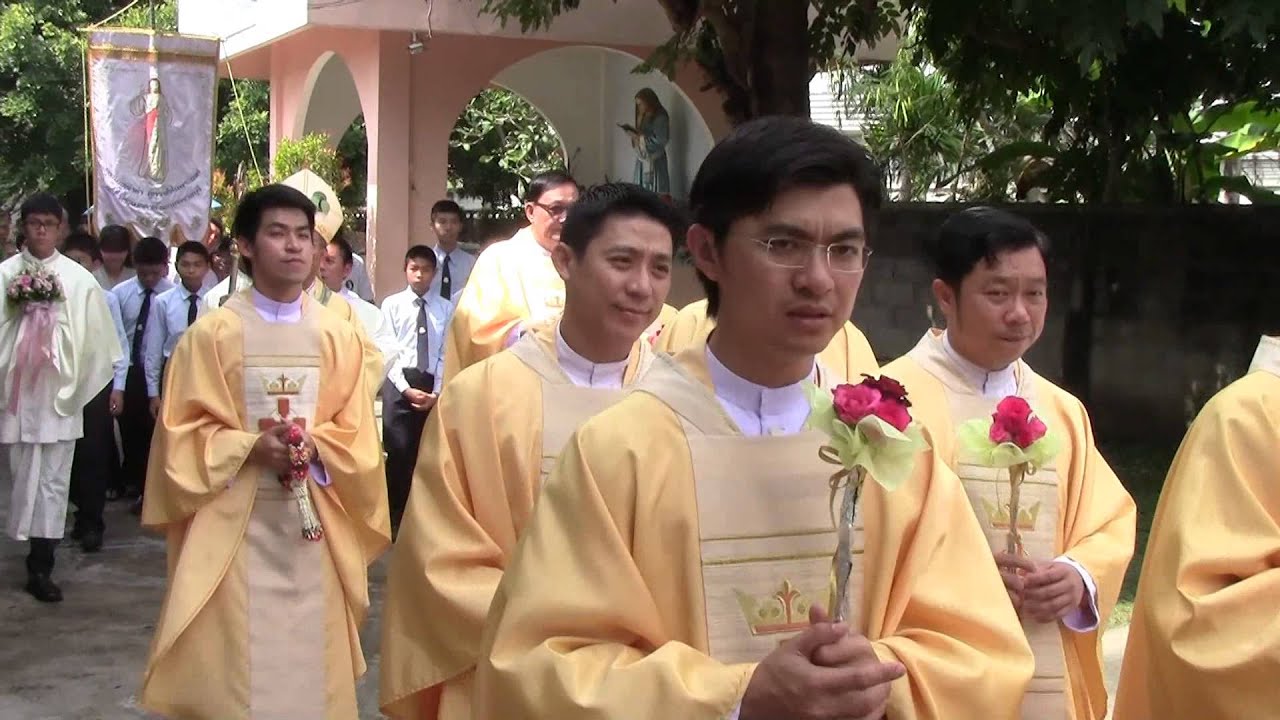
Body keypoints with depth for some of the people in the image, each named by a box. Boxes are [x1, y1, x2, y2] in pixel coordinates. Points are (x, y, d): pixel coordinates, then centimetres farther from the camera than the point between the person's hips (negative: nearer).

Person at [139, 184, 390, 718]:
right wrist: (250, 447, -17)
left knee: (311, 654, 6)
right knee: (233, 660, -2)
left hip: (316, 523, 2)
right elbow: (183, 433, -2)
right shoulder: (212, 334, -3)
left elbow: (357, 436, 6)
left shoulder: (337, 335, 5)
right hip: (234, 524, -2)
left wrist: (316, 446, -13)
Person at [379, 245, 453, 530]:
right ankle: (395, 517, 6)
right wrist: (407, 389, -10)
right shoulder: (392, 305, 2)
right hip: (399, 384, -2)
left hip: (432, 387, 2)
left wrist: (436, 392, -6)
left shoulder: (445, 308, 5)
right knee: (399, 452, -3)